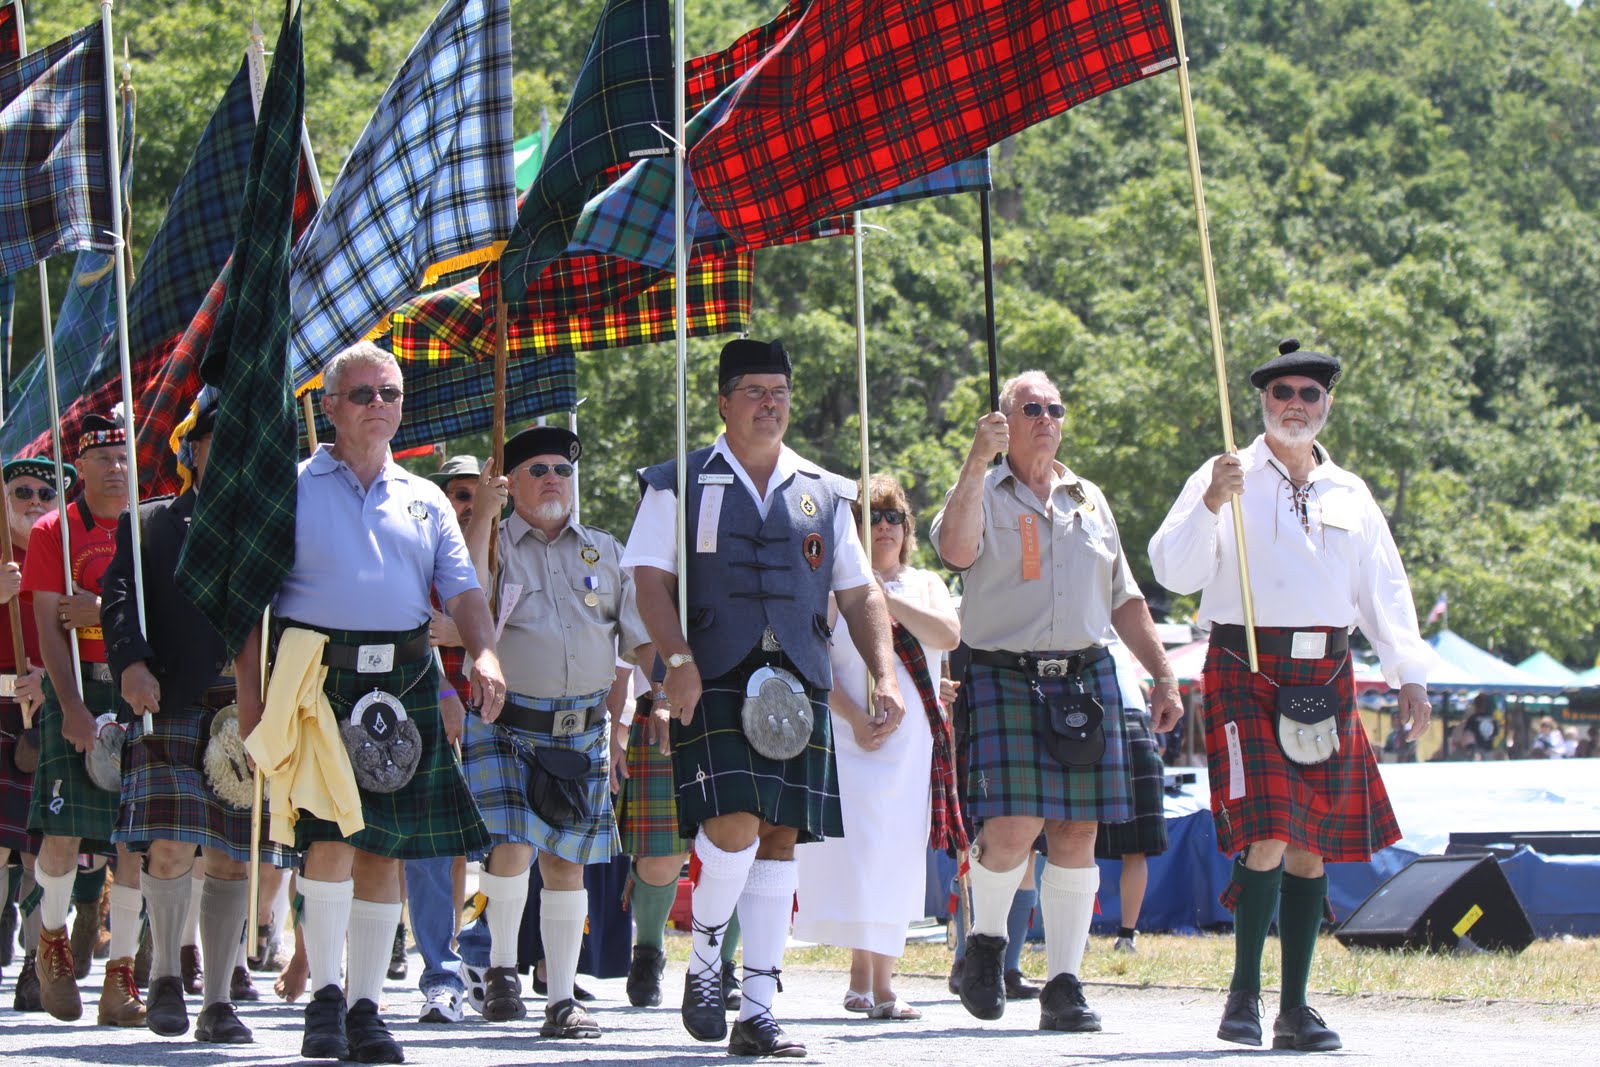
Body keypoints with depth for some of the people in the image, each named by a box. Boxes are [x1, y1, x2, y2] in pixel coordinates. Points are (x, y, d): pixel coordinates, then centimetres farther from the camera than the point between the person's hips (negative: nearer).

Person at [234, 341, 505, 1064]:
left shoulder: (424, 501, 18)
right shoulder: (290, 489, 7)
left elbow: (462, 590, 11)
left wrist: (484, 654, -10)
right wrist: (249, 696, -6)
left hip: (404, 679, 4)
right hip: (319, 675, -4)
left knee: (387, 847, 4)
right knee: (332, 832, -18)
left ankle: (366, 1007, 11)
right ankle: (324, 995, -10)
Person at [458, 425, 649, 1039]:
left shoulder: (605, 552, 15)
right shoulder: (493, 544, 6)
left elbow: (641, 637, 14)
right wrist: (484, 515, -16)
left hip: (583, 728, 3)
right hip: (505, 724, -3)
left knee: (566, 862, 5)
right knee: (510, 847, -17)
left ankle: (561, 999, 11)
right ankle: (501, 965, 6)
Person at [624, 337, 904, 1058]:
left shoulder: (823, 495, 18)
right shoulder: (680, 486, 8)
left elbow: (860, 595, 18)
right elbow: (652, 581, 0)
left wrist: (885, 676, 3)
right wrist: (679, 661, -16)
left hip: (797, 686, 4)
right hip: (715, 680, -4)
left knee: (781, 839, 0)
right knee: (735, 824, -19)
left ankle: (757, 1012, 5)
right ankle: (703, 958, 6)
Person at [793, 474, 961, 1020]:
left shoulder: (925, 585, 15)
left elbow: (948, 636, -4)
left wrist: (889, 599, -10)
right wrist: (854, 718, -17)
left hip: (915, 745, 4)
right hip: (850, 742, -4)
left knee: (897, 860, 3)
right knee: (856, 850, -14)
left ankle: (882, 979, 7)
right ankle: (864, 976, -14)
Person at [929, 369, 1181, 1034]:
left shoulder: (1088, 501, 19)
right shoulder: (981, 495, 5)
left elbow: (1124, 599, 23)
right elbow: (955, 550, -18)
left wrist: (1163, 676, 17)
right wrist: (976, 463, -24)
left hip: (1085, 677, 4)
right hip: (1004, 678, -4)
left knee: (1076, 833, -1)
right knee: (1011, 830, -15)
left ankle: (1064, 985, 5)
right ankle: (986, 941, 12)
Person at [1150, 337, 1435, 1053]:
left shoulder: (1349, 494, 16)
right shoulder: (1227, 479, 4)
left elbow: (1384, 591, 17)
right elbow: (1175, 572, -4)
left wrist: (1408, 674, 6)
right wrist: (1209, 505, -19)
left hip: (1327, 674, 4)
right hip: (1247, 671, -4)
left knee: (1313, 845, 4)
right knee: (1268, 835, -17)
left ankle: (1295, 1007, 9)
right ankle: (1243, 993, -8)